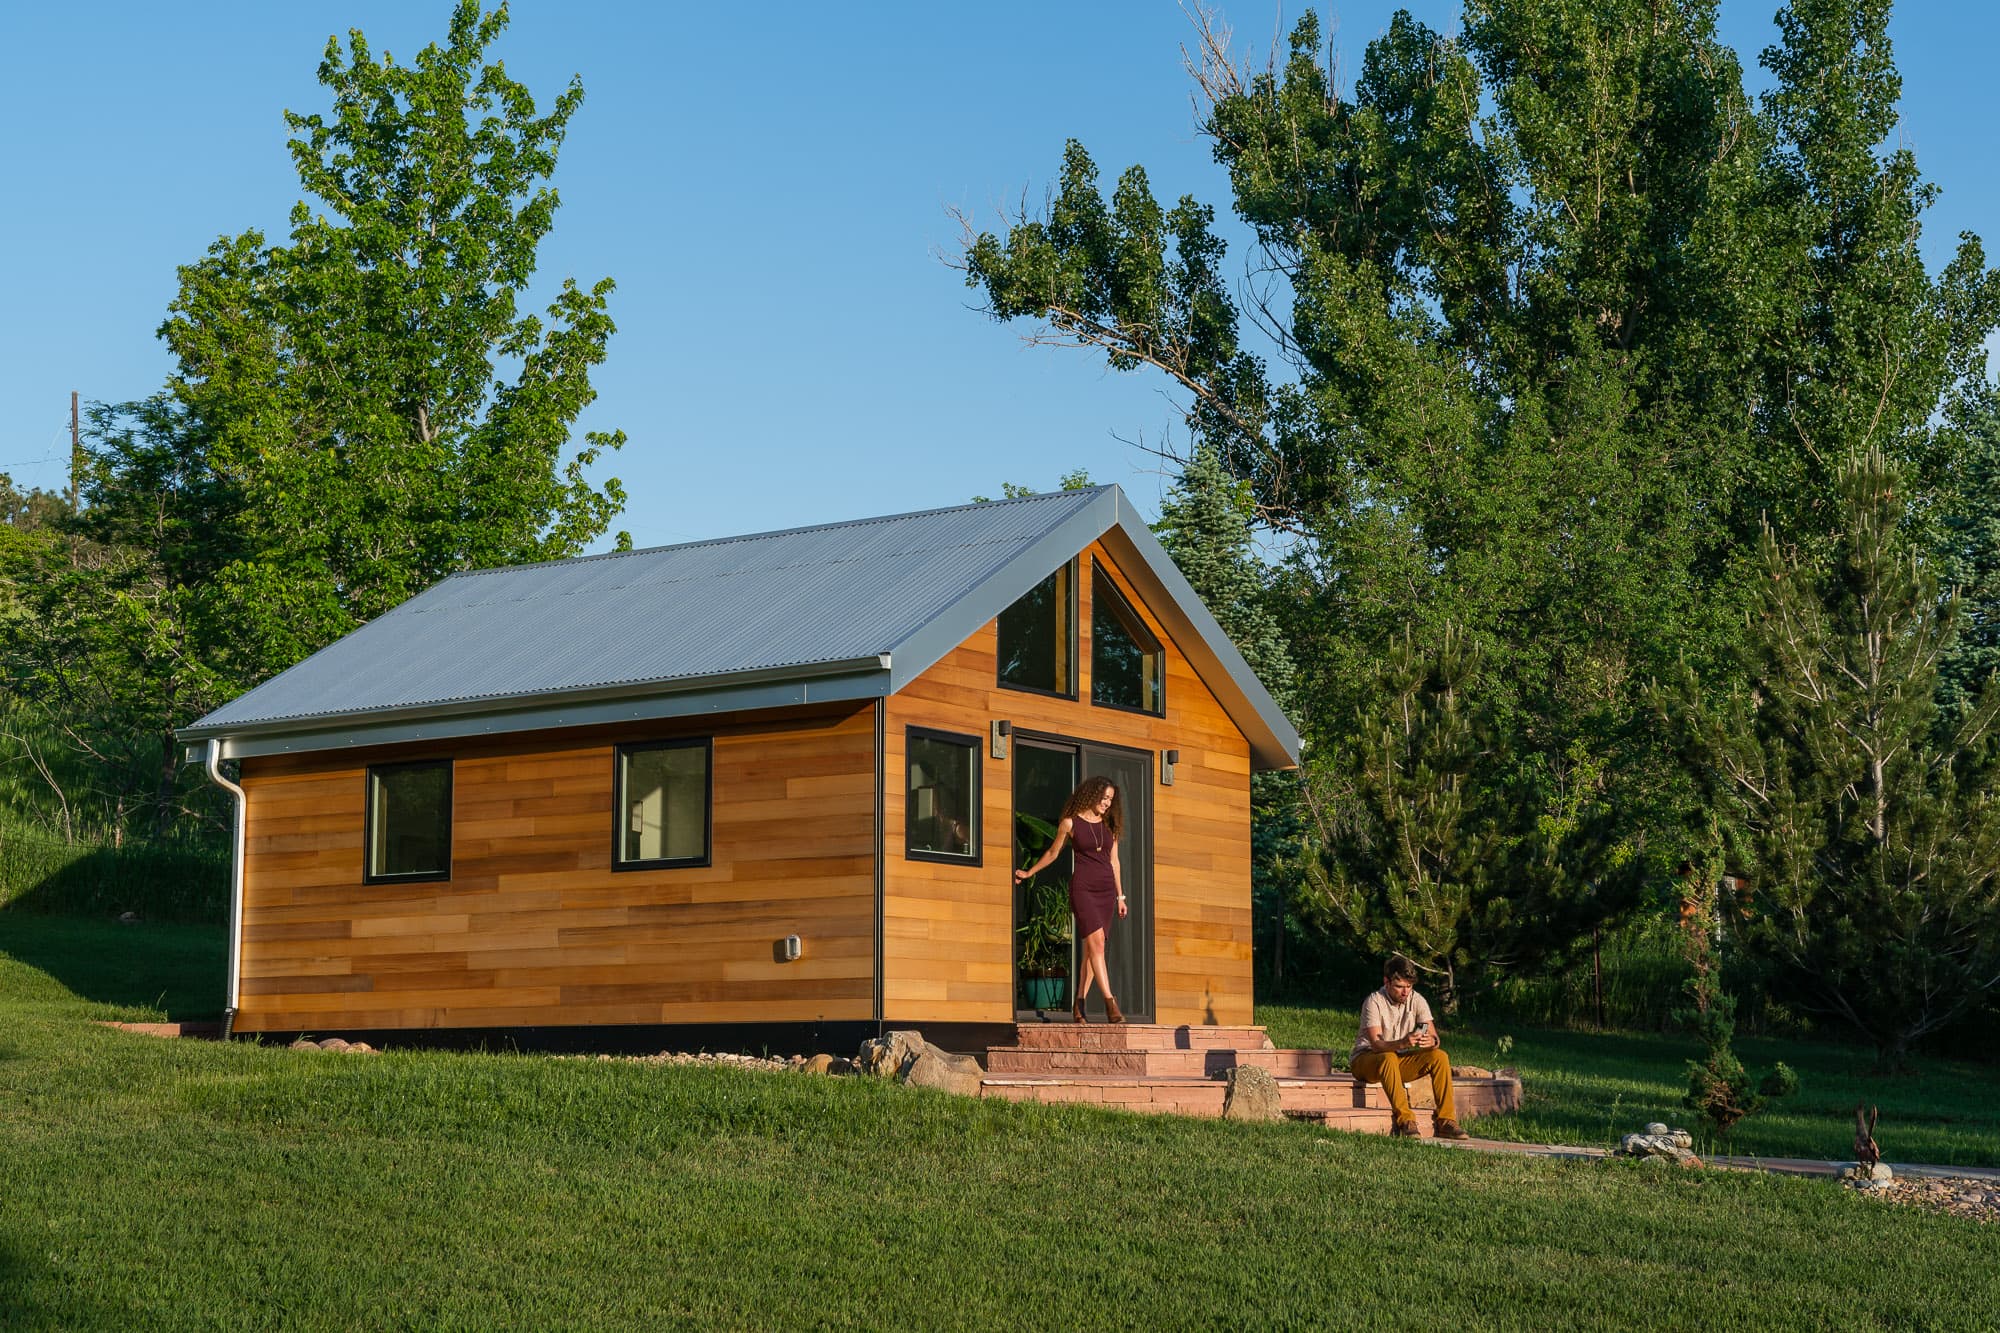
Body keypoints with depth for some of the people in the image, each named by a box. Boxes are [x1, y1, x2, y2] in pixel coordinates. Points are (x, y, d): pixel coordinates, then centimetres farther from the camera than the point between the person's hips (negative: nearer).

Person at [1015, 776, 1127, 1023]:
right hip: (1083, 887, -4)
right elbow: (1053, 852, 15)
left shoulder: (1109, 826, 12)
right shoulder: (1070, 823, 1)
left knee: (1092, 948, 0)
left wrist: (1120, 895, 19)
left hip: (1106, 889, 4)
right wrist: (1029, 873, 22)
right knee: (1096, 942, -17)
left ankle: (1079, 1005, 6)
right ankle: (1110, 1002, -23)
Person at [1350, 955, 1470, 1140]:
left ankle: (1445, 1121, -21)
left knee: (1440, 1056, -18)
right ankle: (1405, 1121, -40)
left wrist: (1431, 1041, -37)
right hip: (1366, 1060, -5)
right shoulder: (1374, 1001, -19)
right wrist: (1402, 1043, -48)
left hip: (1400, 1061, 5)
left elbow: (1434, 1037, -12)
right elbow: (1376, 1044, -29)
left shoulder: (1417, 1001, -5)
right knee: (1389, 1058, -39)